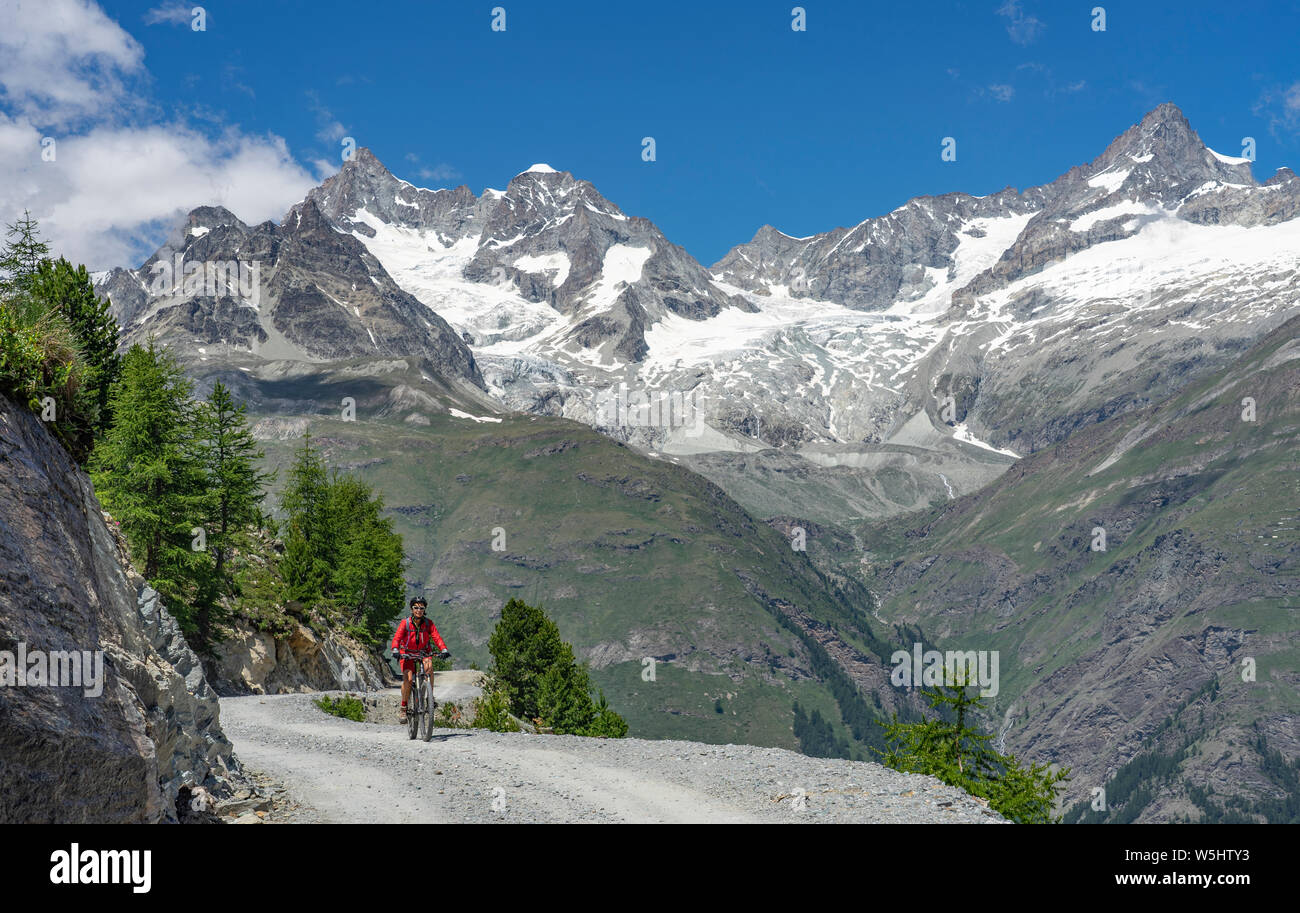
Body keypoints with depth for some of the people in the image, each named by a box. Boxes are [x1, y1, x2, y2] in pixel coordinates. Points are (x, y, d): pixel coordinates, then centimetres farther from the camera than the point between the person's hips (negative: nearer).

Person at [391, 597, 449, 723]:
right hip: (407, 653, -1)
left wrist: (444, 650, -38)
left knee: (429, 665, -31)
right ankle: (404, 707, -4)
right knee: (408, 678, -20)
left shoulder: (428, 623, -11)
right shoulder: (405, 623, -16)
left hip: (423, 652, 1)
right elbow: (397, 638, -26)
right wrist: (395, 650, -45)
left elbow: (436, 637, -21)